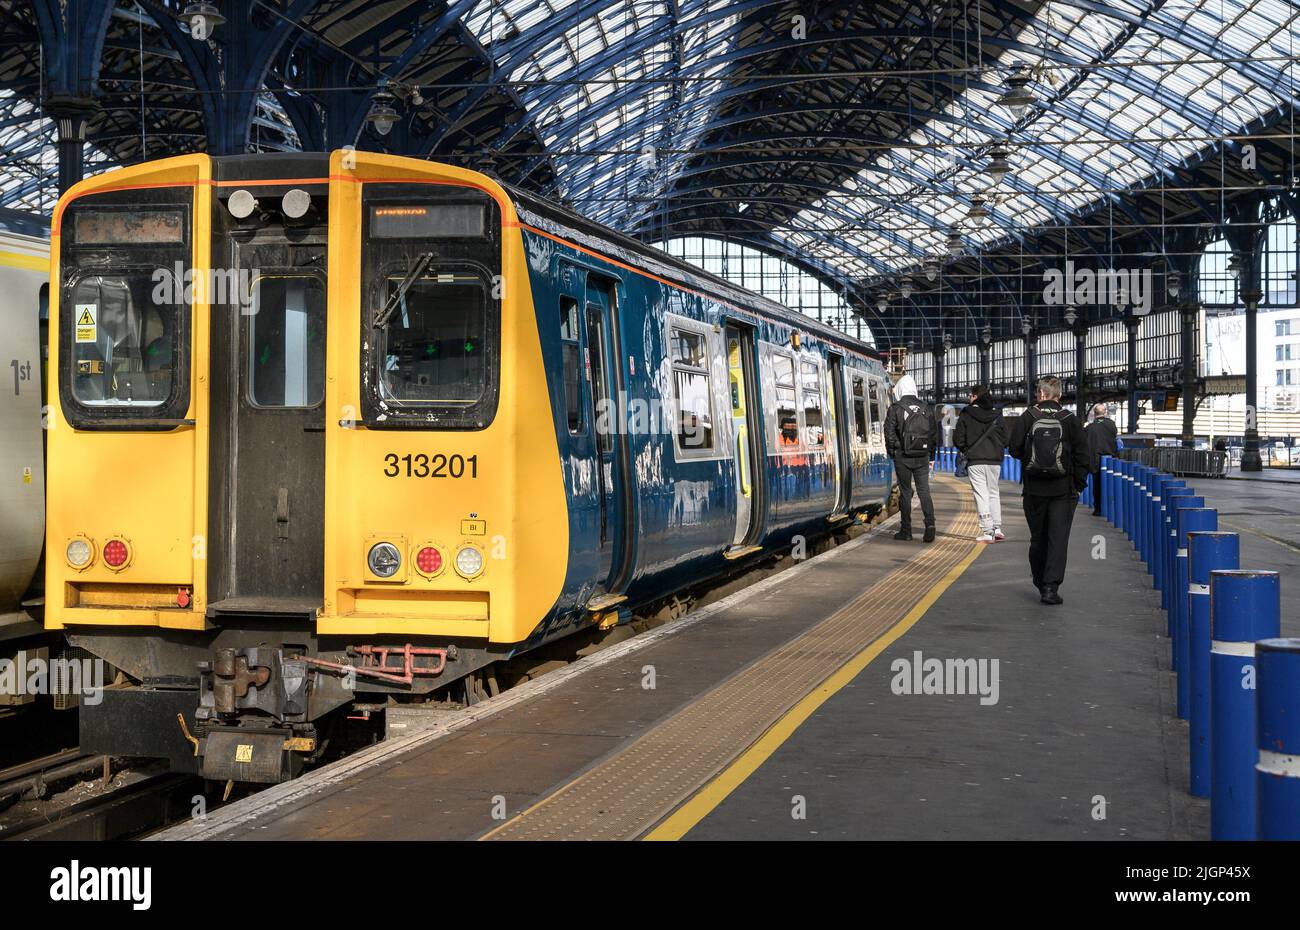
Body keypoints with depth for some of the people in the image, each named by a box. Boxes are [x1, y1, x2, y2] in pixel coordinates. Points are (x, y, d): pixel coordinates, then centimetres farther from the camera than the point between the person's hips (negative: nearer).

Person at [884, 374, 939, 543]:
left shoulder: (895, 409, -5)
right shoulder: (926, 409, 7)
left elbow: (889, 433, -7)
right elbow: (934, 433, 8)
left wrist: (892, 453, 5)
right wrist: (930, 453, 14)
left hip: (903, 457, -3)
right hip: (922, 457, 3)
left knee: (905, 492, 5)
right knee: (924, 491, 6)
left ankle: (906, 530, 9)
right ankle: (930, 523, -13)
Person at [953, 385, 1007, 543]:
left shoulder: (966, 414, -4)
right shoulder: (997, 415, 7)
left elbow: (958, 438, -4)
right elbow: (1005, 438, 7)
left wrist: (966, 450, 11)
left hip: (975, 461, -4)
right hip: (995, 460, 4)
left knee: (981, 495, -2)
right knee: (994, 492, 16)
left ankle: (987, 531, -6)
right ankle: (997, 527, 12)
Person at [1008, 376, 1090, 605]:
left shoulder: (1028, 417, -4)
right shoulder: (1069, 419, -3)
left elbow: (1014, 448, -2)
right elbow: (1082, 454, -2)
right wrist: (1079, 483, 7)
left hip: (1034, 489, 1)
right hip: (1063, 489, -1)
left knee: (1037, 538, 14)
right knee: (1058, 538, -2)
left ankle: (1041, 584, 23)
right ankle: (1051, 587, -11)